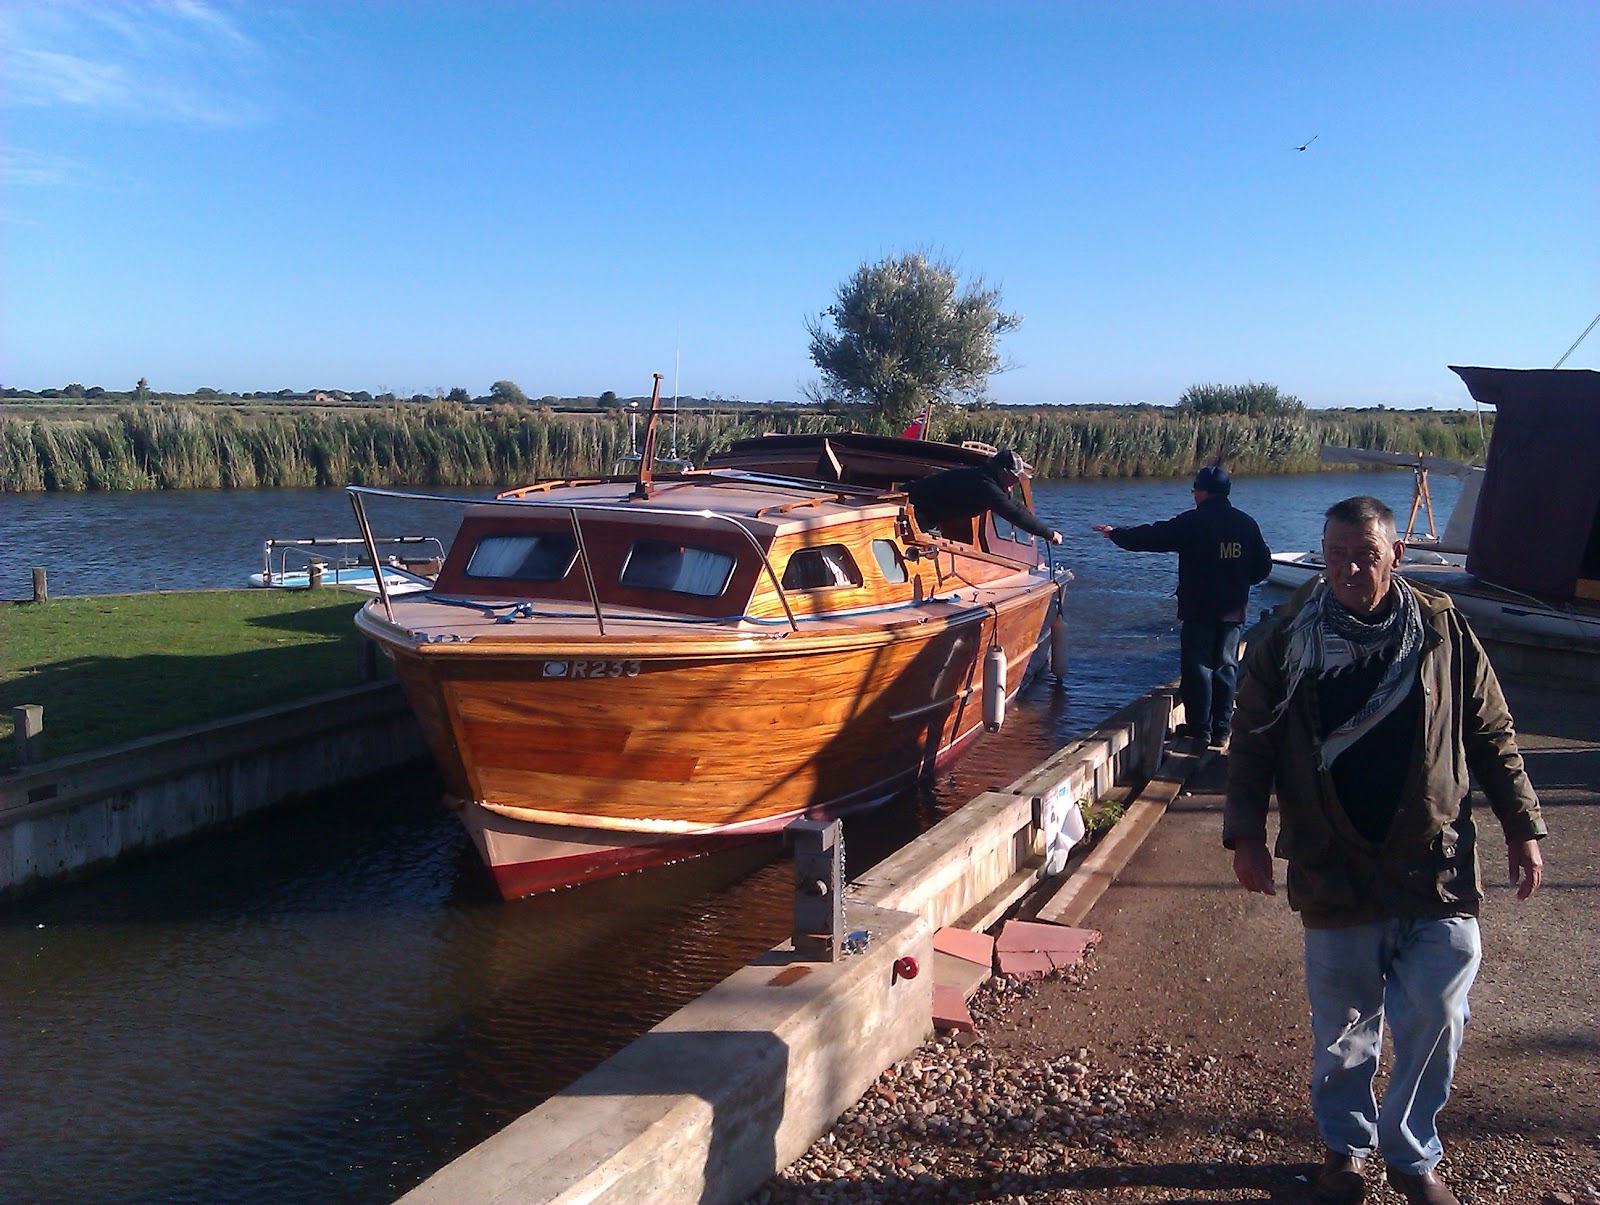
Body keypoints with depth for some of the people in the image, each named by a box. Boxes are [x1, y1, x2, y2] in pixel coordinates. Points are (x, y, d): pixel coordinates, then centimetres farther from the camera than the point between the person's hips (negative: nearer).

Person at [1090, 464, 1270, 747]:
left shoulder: (1192, 522, -11)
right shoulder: (1246, 523, 4)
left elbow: (1150, 537, -6)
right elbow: (1263, 566, 9)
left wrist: (1116, 533, 8)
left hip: (1199, 609, -5)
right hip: (1234, 610, 5)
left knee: (1197, 666, 2)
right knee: (1225, 667, 11)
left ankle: (1200, 729, 4)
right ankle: (1221, 729, 14)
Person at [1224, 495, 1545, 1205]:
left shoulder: (1442, 630, -1)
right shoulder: (1287, 640, -4)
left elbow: (1492, 737, 7)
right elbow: (1252, 744, 1)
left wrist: (1521, 828, 6)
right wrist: (1246, 834, -6)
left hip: (1437, 867, 1)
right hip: (1335, 873, 0)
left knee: (1436, 1021, 6)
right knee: (1342, 1027, 13)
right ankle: (1346, 1146, 36)